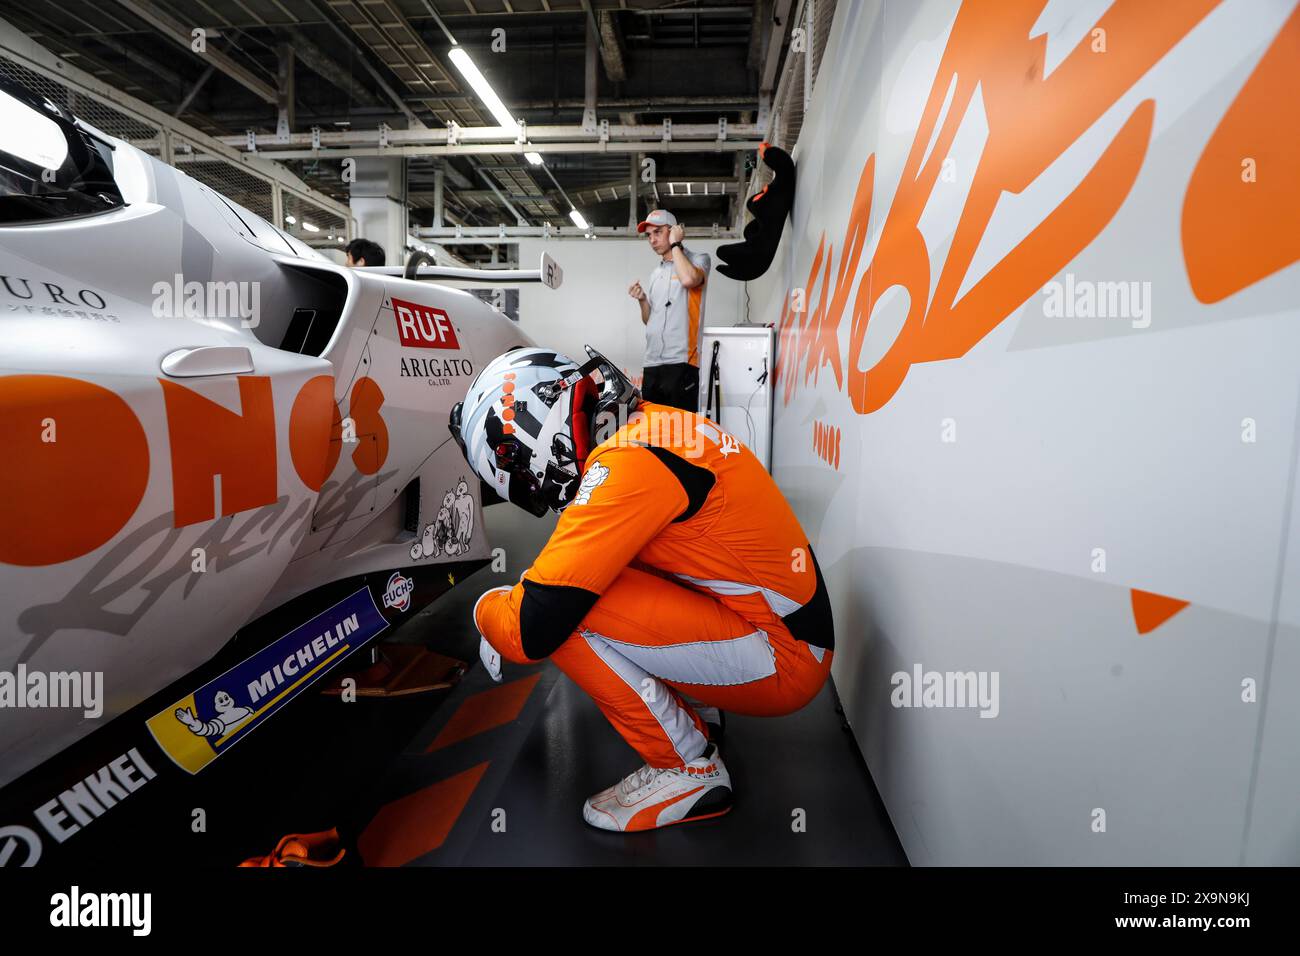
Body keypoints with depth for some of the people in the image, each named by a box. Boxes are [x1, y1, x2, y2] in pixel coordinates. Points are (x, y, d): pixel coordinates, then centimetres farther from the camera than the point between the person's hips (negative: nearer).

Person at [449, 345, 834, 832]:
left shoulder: (631, 460, -24)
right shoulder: (657, 425, 5)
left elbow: (530, 631, -23)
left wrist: (486, 608, -1)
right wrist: (521, 594, 11)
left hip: (783, 663, -9)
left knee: (567, 609, -18)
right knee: (580, 578, 12)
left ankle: (689, 770, -2)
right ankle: (698, 713, 17)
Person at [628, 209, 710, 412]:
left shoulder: (698, 259, 4)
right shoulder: (656, 273, 23)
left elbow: (688, 279, -21)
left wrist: (674, 244, -6)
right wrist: (642, 300, 5)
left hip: (680, 362, -7)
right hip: (652, 364, 7)